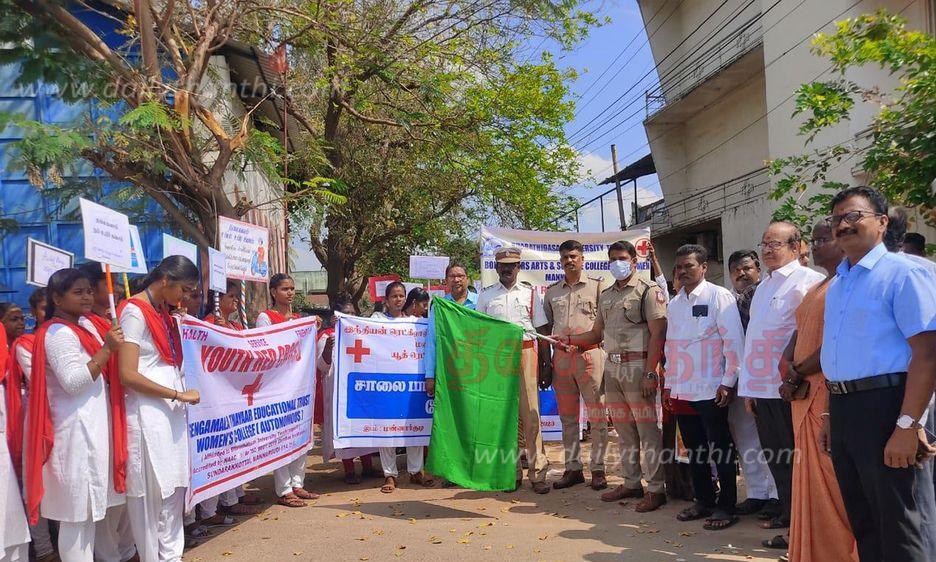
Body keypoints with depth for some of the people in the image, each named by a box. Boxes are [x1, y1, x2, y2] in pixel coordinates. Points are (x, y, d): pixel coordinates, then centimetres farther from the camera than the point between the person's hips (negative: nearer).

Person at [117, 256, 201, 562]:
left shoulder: (164, 313, 15)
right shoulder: (134, 311, -10)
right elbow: (128, 375, -17)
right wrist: (178, 394, -15)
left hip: (171, 413, 8)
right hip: (148, 414, -8)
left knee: (173, 489, 12)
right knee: (151, 492, 0)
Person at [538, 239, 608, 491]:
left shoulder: (597, 286, 4)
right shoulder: (552, 292, 14)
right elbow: (546, 329, 14)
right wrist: (546, 362, 8)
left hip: (590, 354, -4)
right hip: (561, 357, 4)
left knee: (597, 416, -1)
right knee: (567, 417, 10)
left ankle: (598, 469, 8)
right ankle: (572, 468, 19)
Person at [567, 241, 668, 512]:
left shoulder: (649, 291, -4)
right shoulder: (606, 295, 17)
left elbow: (657, 334, -10)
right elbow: (597, 333, 20)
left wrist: (650, 373, -17)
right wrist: (568, 339, 5)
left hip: (638, 366, -7)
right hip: (612, 367, 7)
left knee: (648, 430, -3)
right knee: (623, 430, 12)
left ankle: (656, 489, 5)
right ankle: (631, 483, 23)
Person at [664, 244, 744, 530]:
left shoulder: (719, 297, -6)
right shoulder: (674, 303, 12)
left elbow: (734, 341, -10)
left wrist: (728, 382, -13)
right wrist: (670, 384, 13)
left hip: (711, 389, -6)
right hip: (683, 389, 6)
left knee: (720, 449, 3)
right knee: (694, 448, 13)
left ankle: (726, 506, 14)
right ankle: (703, 500, 26)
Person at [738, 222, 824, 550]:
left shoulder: (807, 282, -9)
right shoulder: (764, 286, 17)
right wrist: (748, 386, 15)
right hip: (762, 387, 7)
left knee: (794, 459, 2)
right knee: (776, 458, 14)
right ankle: (787, 514, 27)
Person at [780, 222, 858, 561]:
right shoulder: (816, 289, 22)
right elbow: (799, 335, 18)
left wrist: (798, 374, -11)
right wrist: (787, 363, -2)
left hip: (830, 393, -9)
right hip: (805, 396, 9)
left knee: (832, 480, -4)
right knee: (810, 480, 12)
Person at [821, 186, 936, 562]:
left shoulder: (902, 272, -9)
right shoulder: (836, 285, 15)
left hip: (882, 404, -8)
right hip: (842, 407, 8)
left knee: (897, 529, 2)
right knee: (863, 522, 18)